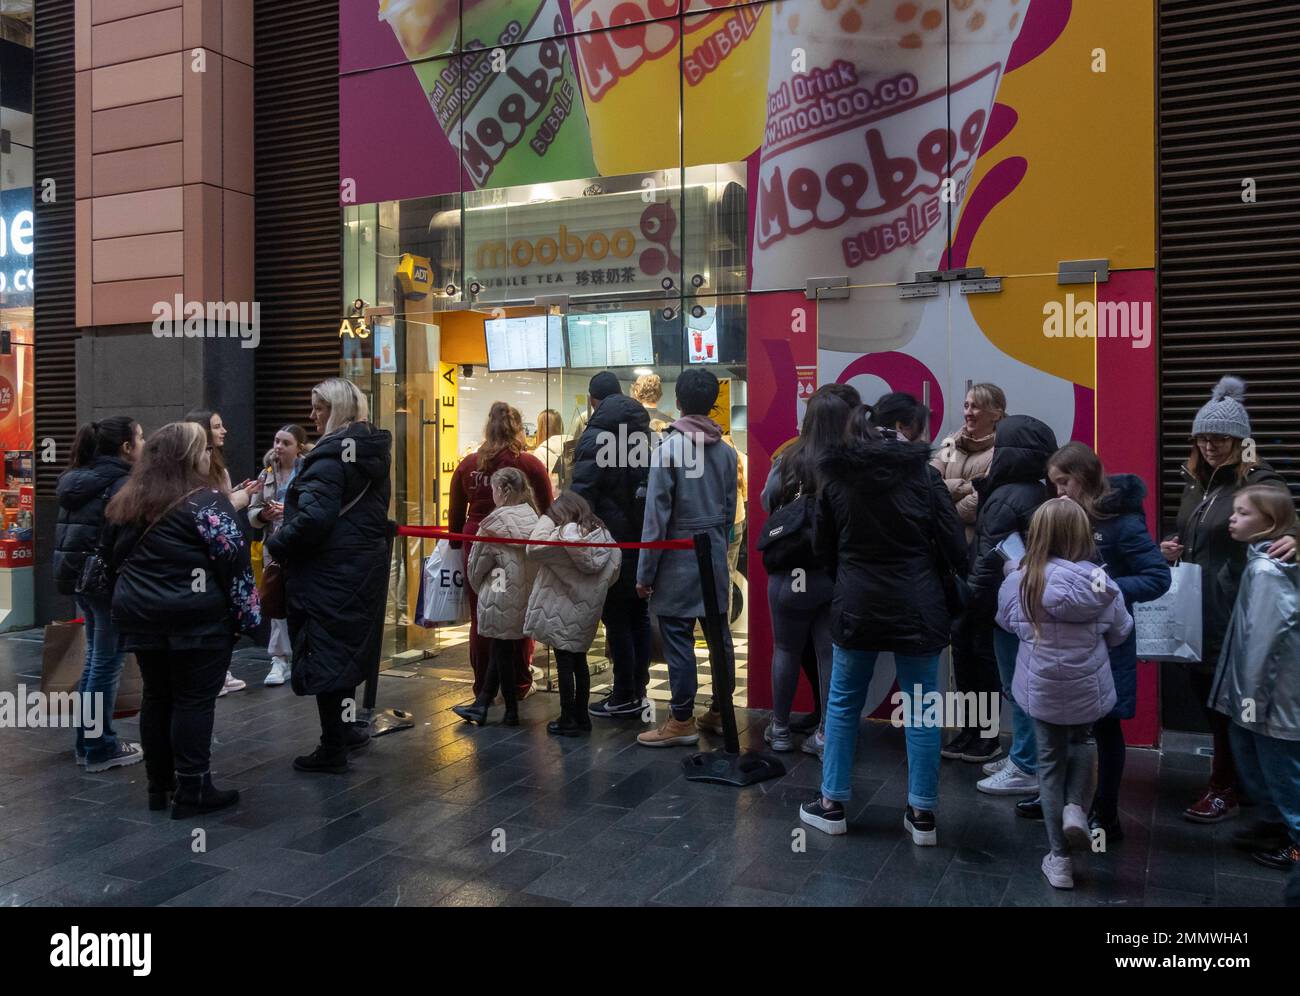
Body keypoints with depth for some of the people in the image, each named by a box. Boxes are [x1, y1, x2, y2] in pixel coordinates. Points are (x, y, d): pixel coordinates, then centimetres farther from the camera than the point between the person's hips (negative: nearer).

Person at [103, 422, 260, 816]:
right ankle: (192, 792, 5)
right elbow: (233, 560, -14)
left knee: (156, 697, 16)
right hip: (197, 618, -7)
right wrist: (246, 614, -7)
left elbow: (114, 557, 19)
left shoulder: (126, 501, 11)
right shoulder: (206, 500, -12)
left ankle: (159, 786, 24)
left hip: (141, 616, 7)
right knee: (194, 700, 0)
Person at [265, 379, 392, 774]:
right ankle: (345, 729, 33)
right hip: (367, 567, 9)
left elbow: (314, 517, -28)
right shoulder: (373, 452, 10)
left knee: (324, 656, 1)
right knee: (348, 647, 21)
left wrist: (277, 544, -12)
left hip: (329, 573, -9)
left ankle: (333, 749, 9)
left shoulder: (331, 454, -18)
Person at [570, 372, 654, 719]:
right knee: (639, 615, 13)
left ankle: (624, 697, 6)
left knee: (616, 619, 0)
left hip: (612, 542, -7)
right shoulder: (644, 431, 10)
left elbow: (581, 495, -16)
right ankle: (638, 689, 22)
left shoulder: (595, 437, -11)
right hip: (644, 540, 7)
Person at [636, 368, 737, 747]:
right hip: (715, 559, 6)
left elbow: (656, 517, -12)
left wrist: (645, 573, -7)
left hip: (678, 560, -6)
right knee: (718, 635, 12)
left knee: (678, 639, 0)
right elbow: (730, 511, 10)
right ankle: (721, 711, 23)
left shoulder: (669, 448, -11)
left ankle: (682, 721, 6)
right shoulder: (726, 451, 4)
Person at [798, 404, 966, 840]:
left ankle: (832, 803, 21)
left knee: (843, 703, 14)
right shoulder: (922, 472, -4)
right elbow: (954, 545, -5)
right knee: (921, 710, 8)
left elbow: (823, 550, 6)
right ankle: (922, 814, 15)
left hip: (856, 607, 1)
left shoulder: (833, 478, -1)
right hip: (917, 608, 0)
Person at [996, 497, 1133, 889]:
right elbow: (1119, 632, 0)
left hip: (1040, 687, 0)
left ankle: (1059, 859, 18)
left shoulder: (1021, 580, -14)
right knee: (1081, 743, 29)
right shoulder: (1098, 580, -14)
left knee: (1051, 762, 13)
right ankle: (1075, 807, 5)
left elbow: (1008, 622, 3)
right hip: (1087, 686, 0)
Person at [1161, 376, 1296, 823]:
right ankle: (1234, 772, 35)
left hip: (1233, 611, -7)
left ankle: (1224, 788, 19)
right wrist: (1171, 547, 2)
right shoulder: (1196, 481, 11)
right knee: (1205, 691, 16)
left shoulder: (1260, 481, -12)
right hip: (1194, 610, 7)